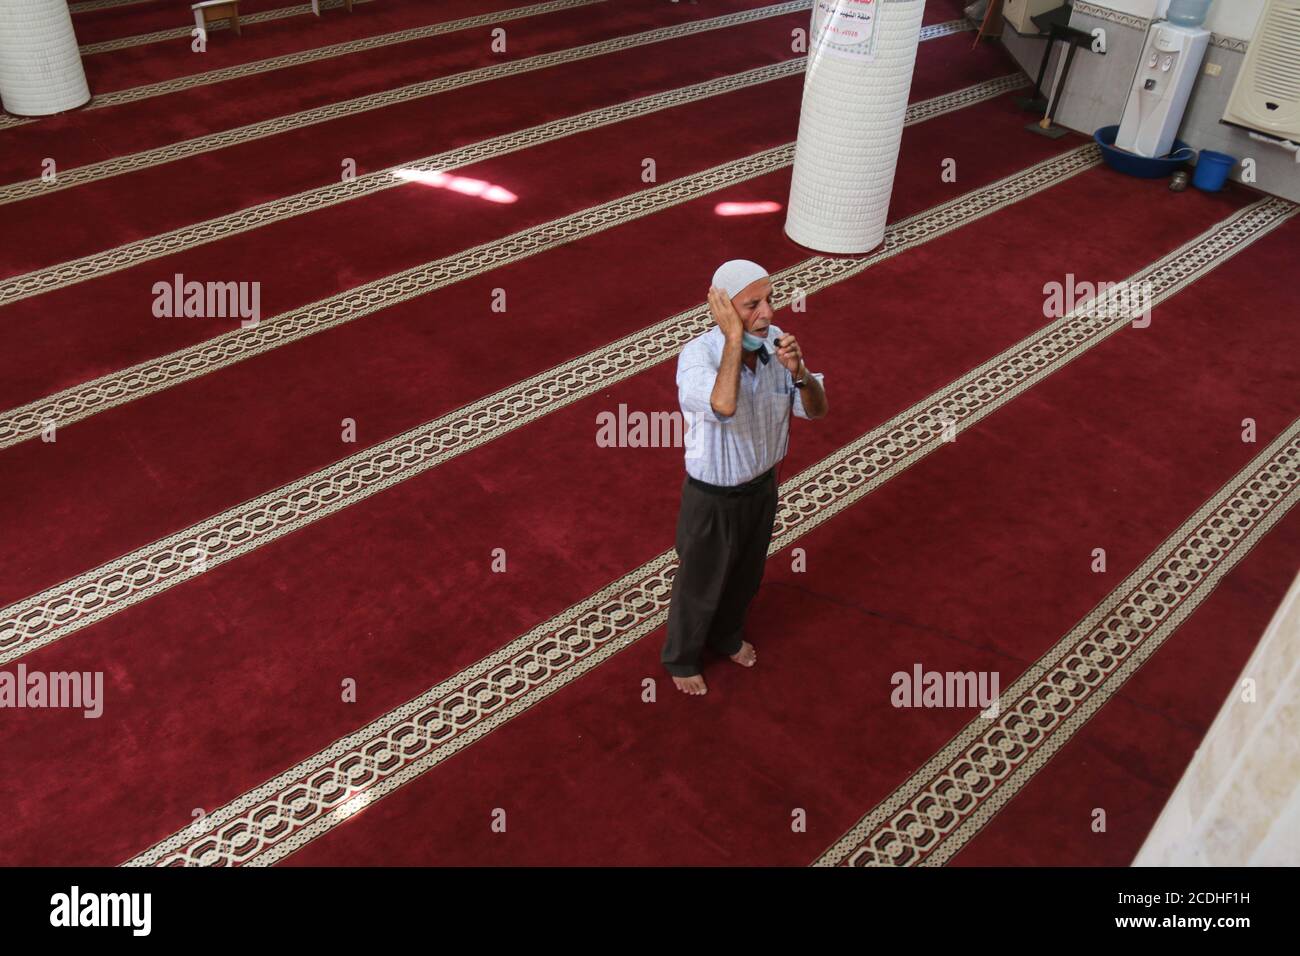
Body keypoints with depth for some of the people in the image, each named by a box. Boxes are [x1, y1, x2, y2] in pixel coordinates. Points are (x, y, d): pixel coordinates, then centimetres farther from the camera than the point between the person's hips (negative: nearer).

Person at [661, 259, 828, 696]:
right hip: (713, 497, -5)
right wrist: (734, 336, -42)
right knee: (700, 584, 18)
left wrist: (799, 372, -31)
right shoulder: (697, 355, -31)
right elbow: (723, 406, -51)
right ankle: (681, 657, 46)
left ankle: (728, 636, 58)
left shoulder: (776, 341, -14)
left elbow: (817, 409, -10)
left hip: (762, 485, 6)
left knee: (746, 576, 28)